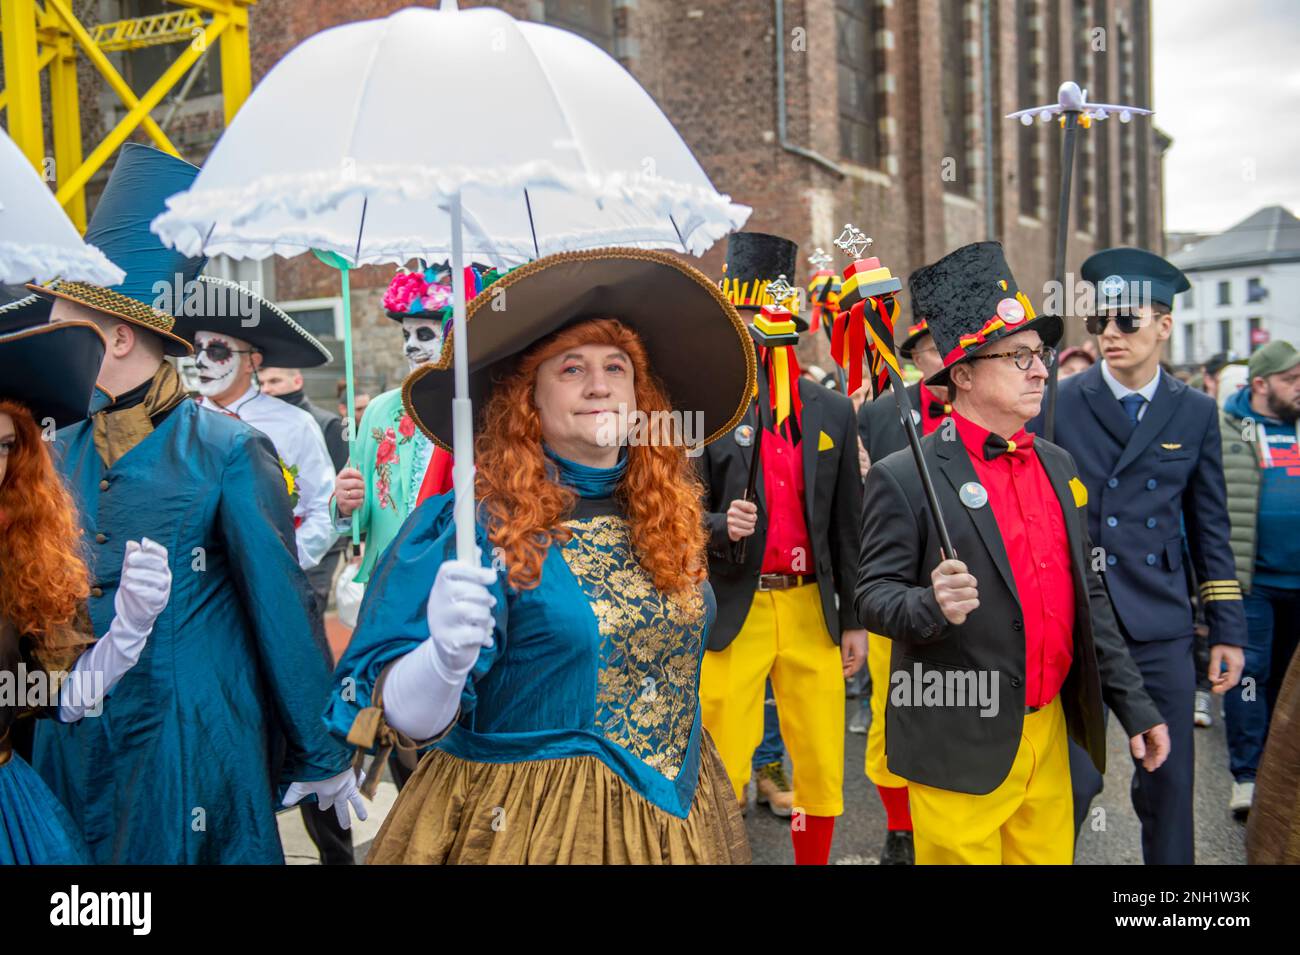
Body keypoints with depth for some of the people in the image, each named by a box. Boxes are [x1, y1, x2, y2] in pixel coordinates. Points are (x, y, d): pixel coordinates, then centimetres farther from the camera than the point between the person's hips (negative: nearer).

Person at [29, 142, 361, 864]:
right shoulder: (59, 453, 4)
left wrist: (322, 756, -5)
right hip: (74, 746, 5)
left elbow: (281, 606, -9)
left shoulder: (229, 450, -11)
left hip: (193, 748, -5)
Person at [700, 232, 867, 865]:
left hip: (811, 611, 3)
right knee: (722, 774, 4)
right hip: (732, 612, -2)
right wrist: (720, 527, -26)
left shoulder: (832, 412, 5)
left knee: (822, 768, 12)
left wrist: (853, 618, 8)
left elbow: (847, 522, 8)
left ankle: (815, 860, 32)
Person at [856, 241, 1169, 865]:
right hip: (961, 750, -6)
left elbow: (1088, 595, 13)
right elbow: (874, 597, -10)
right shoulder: (904, 478, -12)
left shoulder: (1056, 465, 9)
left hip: (1050, 735, 6)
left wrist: (1133, 703, 11)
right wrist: (933, 605, -31)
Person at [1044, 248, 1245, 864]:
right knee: (1073, 780, 0)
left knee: (1169, 784, 9)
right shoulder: (1058, 404, -3)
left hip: (1162, 627, 3)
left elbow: (1210, 529, 10)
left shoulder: (1195, 413, 6)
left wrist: (1227, 630, 7)